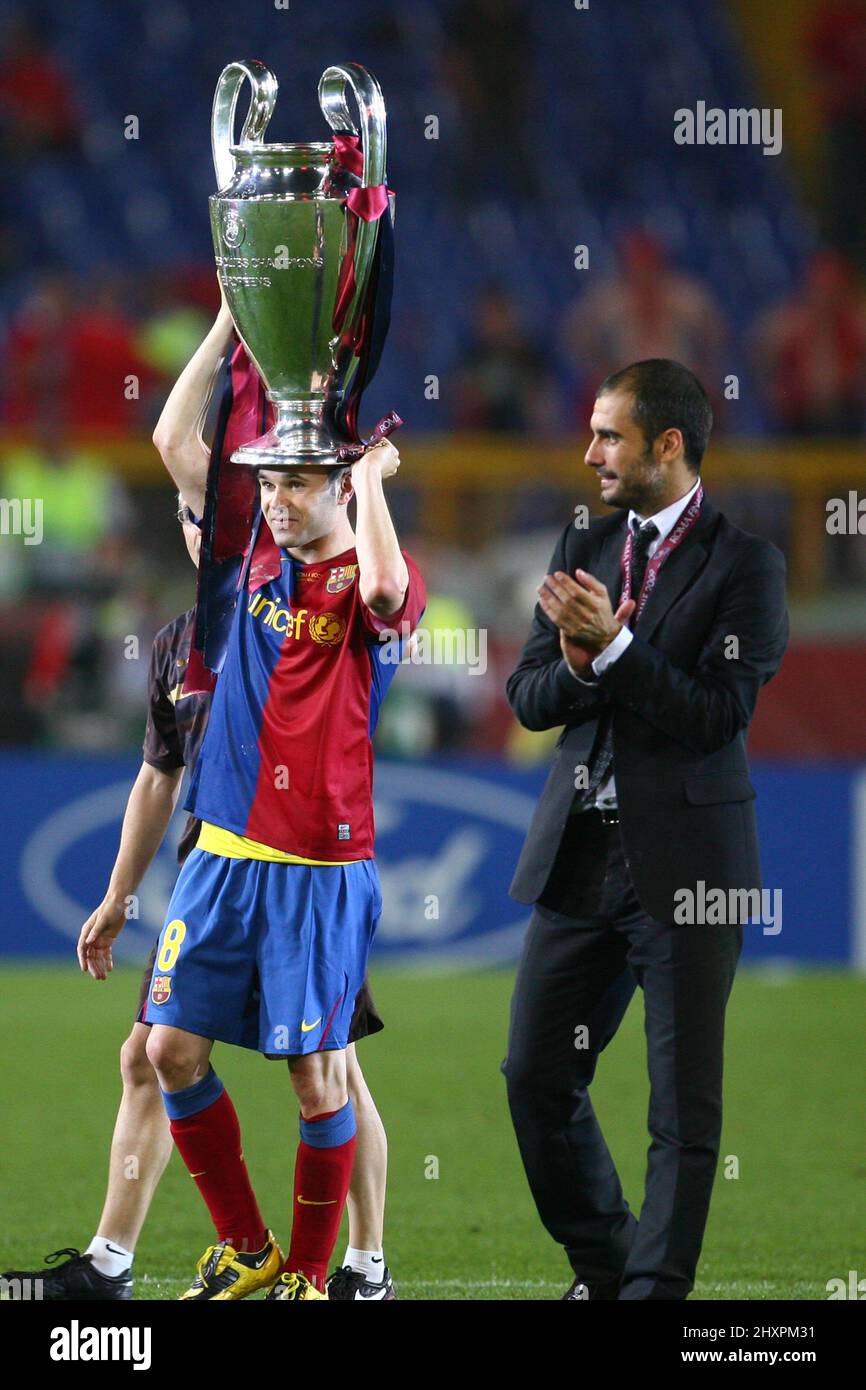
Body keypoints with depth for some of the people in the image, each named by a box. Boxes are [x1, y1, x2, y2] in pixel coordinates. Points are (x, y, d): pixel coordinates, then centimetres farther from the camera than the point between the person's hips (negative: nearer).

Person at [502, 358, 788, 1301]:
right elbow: (527, 697, 8)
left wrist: (614, 647, -18)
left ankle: (656, 1286, 4)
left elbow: (719, 715, -14)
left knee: (684, 1100, -1)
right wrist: (575, 665, -13)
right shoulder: (582, 549, 12)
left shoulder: (744, 565, -6)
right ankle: (602, 1265, 24)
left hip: (685, 863, -6)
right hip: (578, 857, 6)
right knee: (535, 1075, 8)